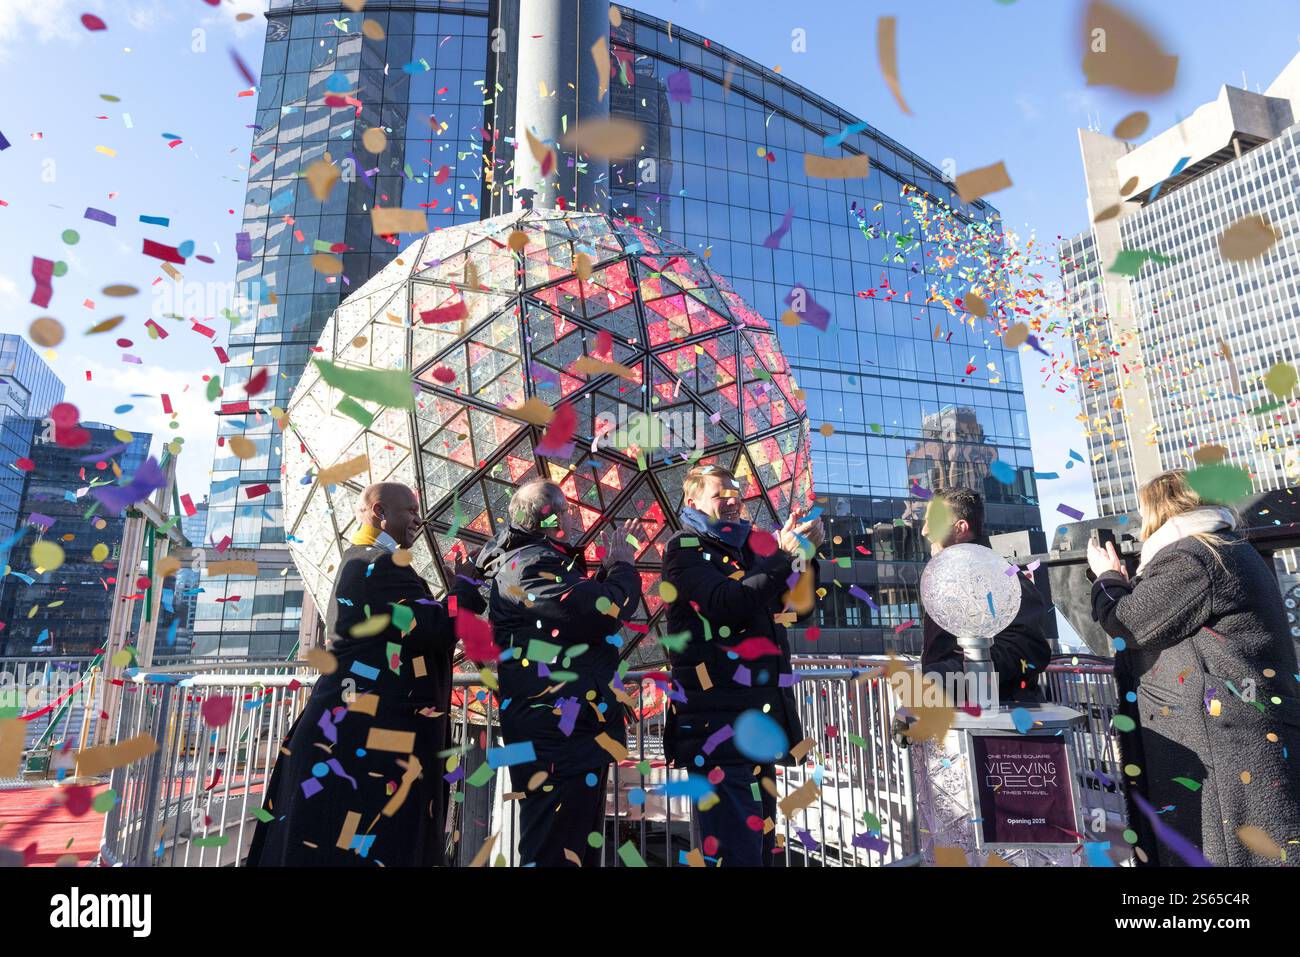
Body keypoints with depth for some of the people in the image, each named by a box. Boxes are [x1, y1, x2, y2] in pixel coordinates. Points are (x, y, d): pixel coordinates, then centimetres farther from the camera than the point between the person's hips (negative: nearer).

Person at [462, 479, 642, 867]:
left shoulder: (541, 564, 19)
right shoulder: (528, 565, -16)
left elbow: (583, 609, 30)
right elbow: (602, 610, -26)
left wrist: (610, 567, 18)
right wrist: (624, 566, -9)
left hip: (576, 731, 11)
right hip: (558, 733, -11)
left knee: (577, 850, 19)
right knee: (556, 853, -6)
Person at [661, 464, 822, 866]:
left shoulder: (744, 546, 16)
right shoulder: (685, 548, -4)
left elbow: (797, 601, 18)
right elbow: (729, 605, -20)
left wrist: (805, 553, 2)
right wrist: (786, 554, -16)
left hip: (760, 719, 7)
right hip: (718, 721, -7)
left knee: (761, 842, 14)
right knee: (736, 851, -9)